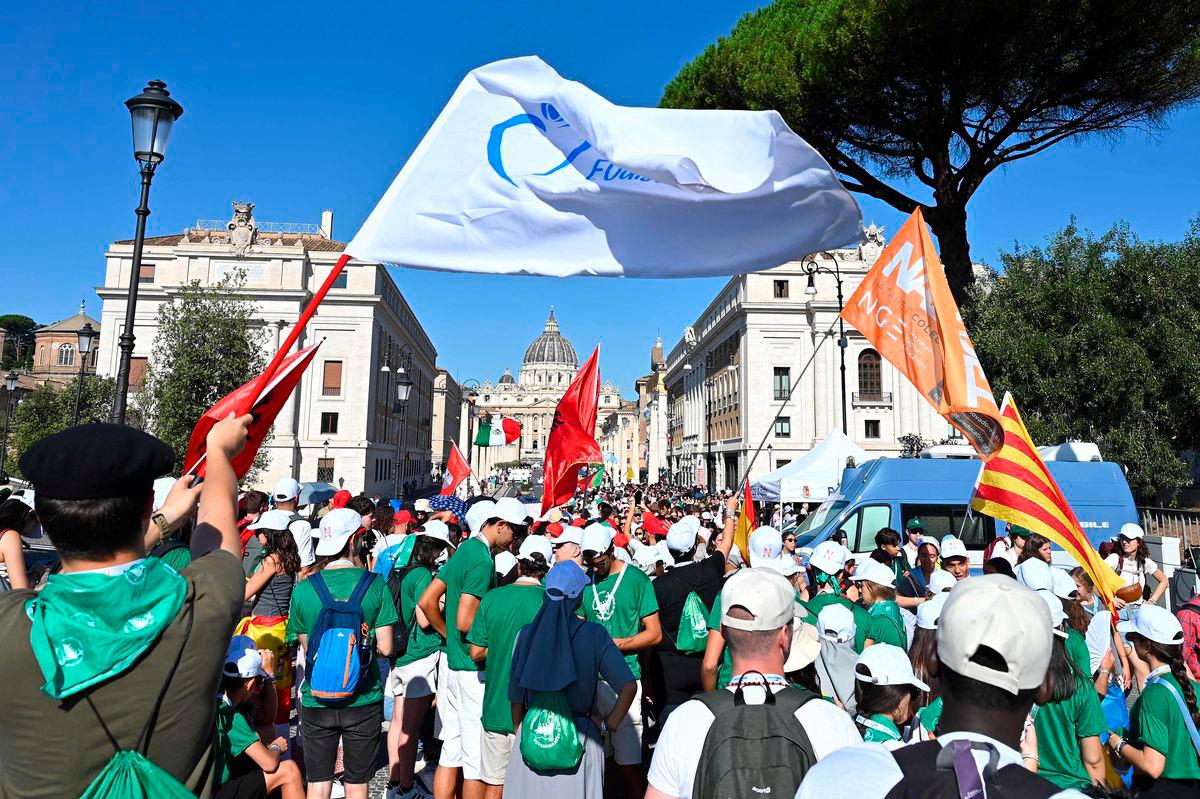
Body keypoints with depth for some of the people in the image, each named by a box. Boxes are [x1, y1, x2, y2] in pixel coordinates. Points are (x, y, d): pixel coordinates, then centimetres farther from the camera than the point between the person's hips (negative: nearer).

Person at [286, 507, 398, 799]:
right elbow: (385, 647, -10)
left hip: (316, 701, 1)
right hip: (363, 701, -1)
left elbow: (306, 647, 3)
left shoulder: (303, 589, -6)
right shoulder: (375, 585, -11)